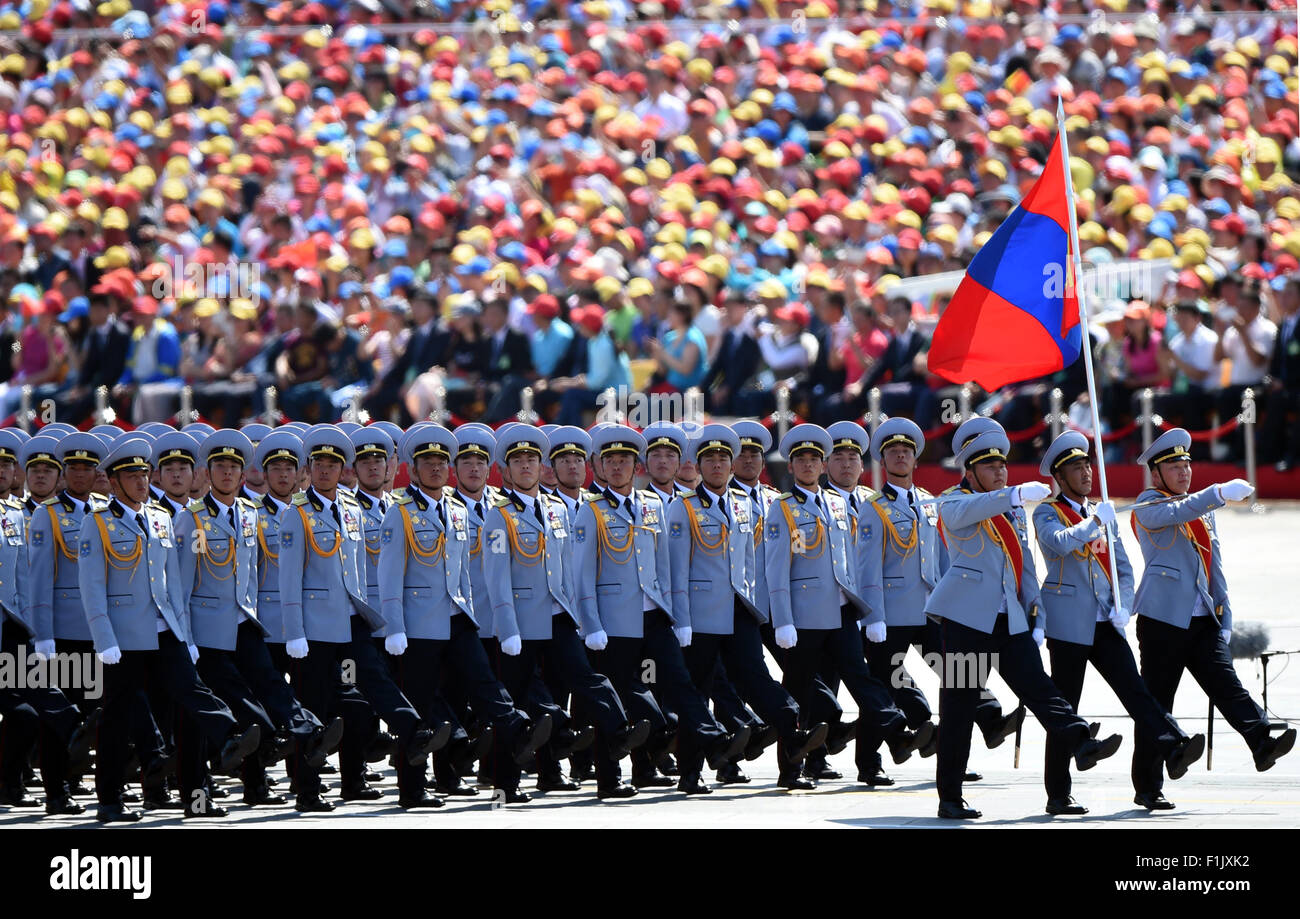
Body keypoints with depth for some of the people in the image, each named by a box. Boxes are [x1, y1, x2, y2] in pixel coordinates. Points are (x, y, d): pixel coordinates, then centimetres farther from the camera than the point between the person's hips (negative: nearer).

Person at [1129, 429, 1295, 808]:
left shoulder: (1203, 509, 20)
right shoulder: (1148, 506, -2)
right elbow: (1178, 513, -25)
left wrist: (1224, 617, 15)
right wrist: (1221, 493, -37)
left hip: (1202, 620, 6)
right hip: (1163, 619, -5)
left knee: (1225, 683, -13)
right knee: (1157, 702, -1)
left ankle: (1263, 742, -30)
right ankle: (1147, 788, 4)